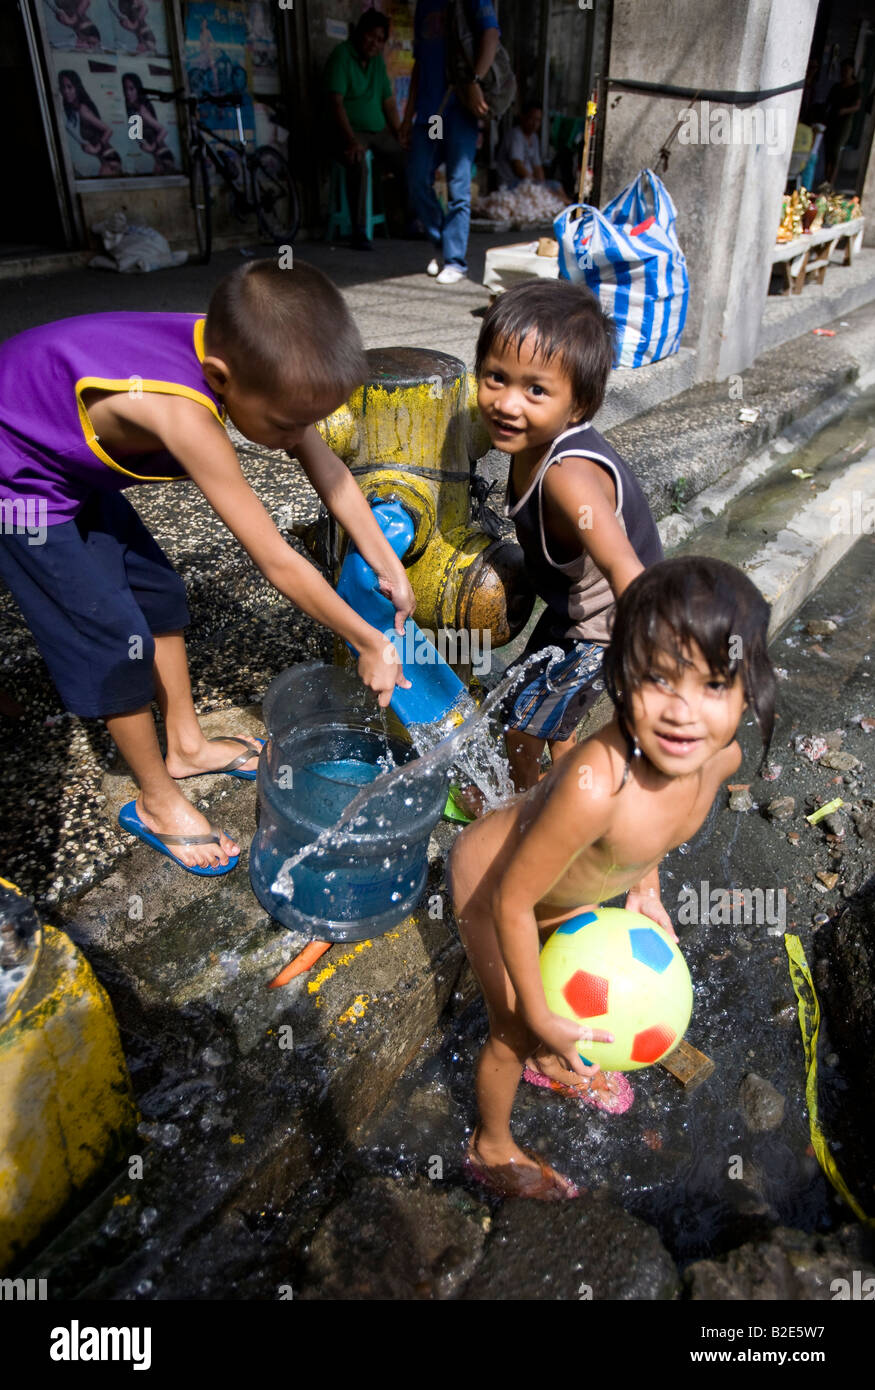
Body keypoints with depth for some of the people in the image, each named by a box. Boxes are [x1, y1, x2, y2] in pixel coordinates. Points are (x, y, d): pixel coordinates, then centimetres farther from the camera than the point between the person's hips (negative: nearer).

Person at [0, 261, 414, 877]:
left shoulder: (240, 352, -18)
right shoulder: (182, 409, -42)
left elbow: (327, 467, -8)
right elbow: (277, 563, -35)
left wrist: (390, 569, -8)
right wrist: (370, 645, -24)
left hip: (71, 458, 8)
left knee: (158, 593, 13)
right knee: (115, 639, -4)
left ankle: (186, 745, 32)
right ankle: (158, 803, 16)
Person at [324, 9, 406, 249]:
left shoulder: (377, 60, 10)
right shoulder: (342, 56, -10)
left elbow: (388, 102, 13)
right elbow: (336, 103, -19)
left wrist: (400, 136, 4)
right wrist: (351, 140, -29)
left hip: (380, 130, 7)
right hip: (350, 130, -7)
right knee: (357, 162, -36)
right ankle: (359, 231, -34)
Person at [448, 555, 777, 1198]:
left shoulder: (723, 757, -24)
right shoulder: (595, 784, -47)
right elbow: (511, 901, -32)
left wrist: (645, 883, 1)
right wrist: (540, 1015, -22)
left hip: (569, 886, 7)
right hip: (488, 877, -6)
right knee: (515, 1031, 13)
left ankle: (553, 1066, 65)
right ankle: (492, 1149, 47)